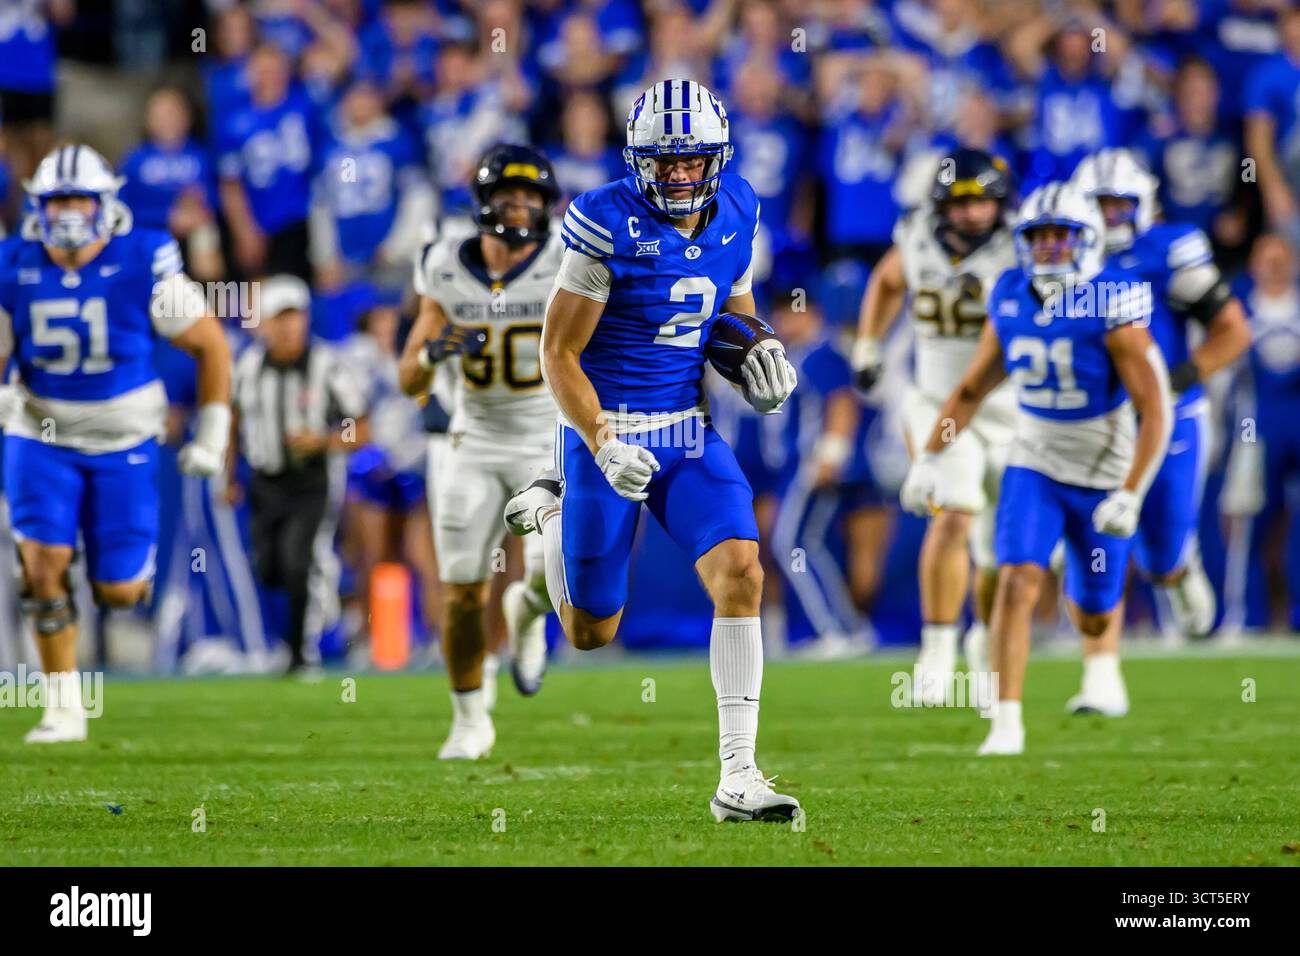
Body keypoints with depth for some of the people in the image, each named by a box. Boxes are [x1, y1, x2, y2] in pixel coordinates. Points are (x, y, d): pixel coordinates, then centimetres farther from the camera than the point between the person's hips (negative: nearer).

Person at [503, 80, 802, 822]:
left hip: (692, 430, 4)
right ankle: (552, 513, 39)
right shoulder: (609, 225, -18)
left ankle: (738, 775, -14)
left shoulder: (735, 212, -1)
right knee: (592, 634, 7)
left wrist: (758, 355, -4)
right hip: (608, 428, -4)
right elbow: (559, 353, -14)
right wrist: (604, 448, -24)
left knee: (741, 574, -17)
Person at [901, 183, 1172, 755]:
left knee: (1093, 617, 11)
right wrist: (929, 459, -1)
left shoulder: (1113, 309, -19)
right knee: (1017, 583, -20)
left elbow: (1155, 413, -19)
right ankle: (1006, 723, -17)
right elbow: (970, 392, 8)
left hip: (1104, 478, -2)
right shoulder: (1011, 304, -4)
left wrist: (1130, 496, -26)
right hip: (1034, 466, 3)